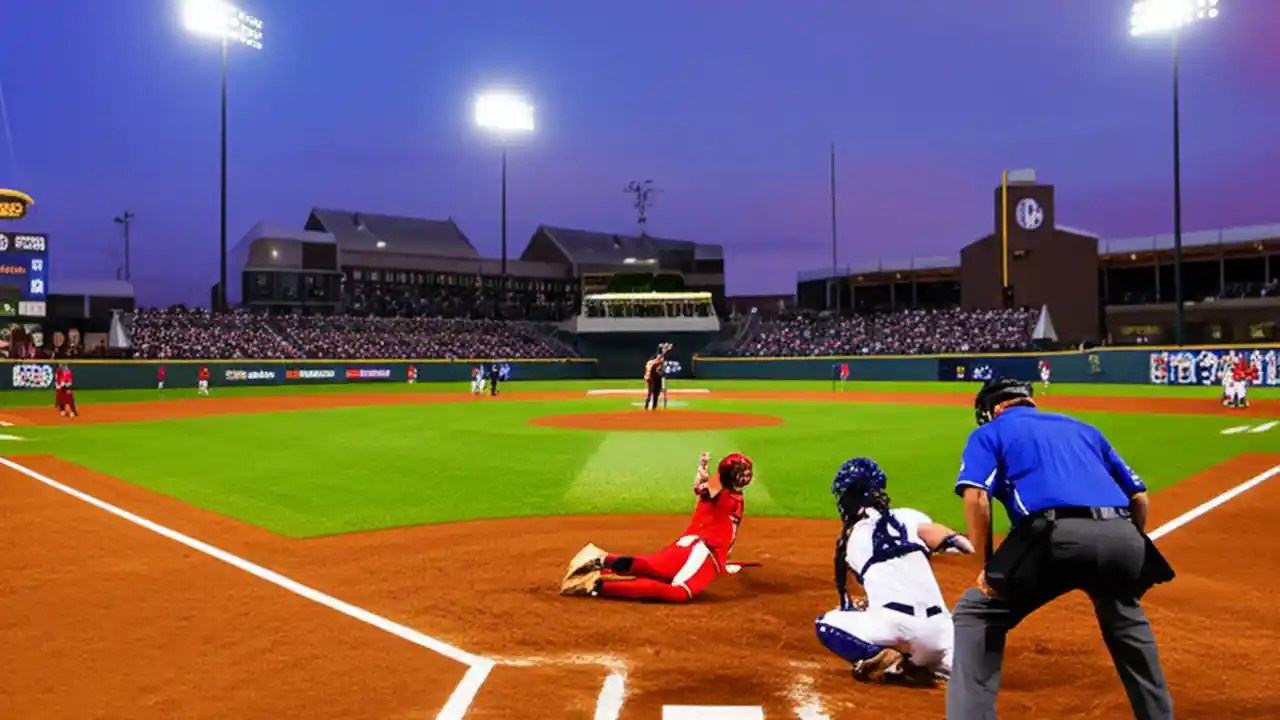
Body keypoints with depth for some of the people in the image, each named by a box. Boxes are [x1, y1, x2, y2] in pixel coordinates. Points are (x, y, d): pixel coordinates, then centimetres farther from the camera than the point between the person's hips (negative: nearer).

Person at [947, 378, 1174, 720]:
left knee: (976, 614, 12)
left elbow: (975, 497, -1)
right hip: (1123, 535, 5)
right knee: (1126, 620, 36)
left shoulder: (990, 432, 19)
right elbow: (1139, 497, 27)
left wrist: (989, 566, 5)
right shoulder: (1083, 428, 33)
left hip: (1060, 535, -5)